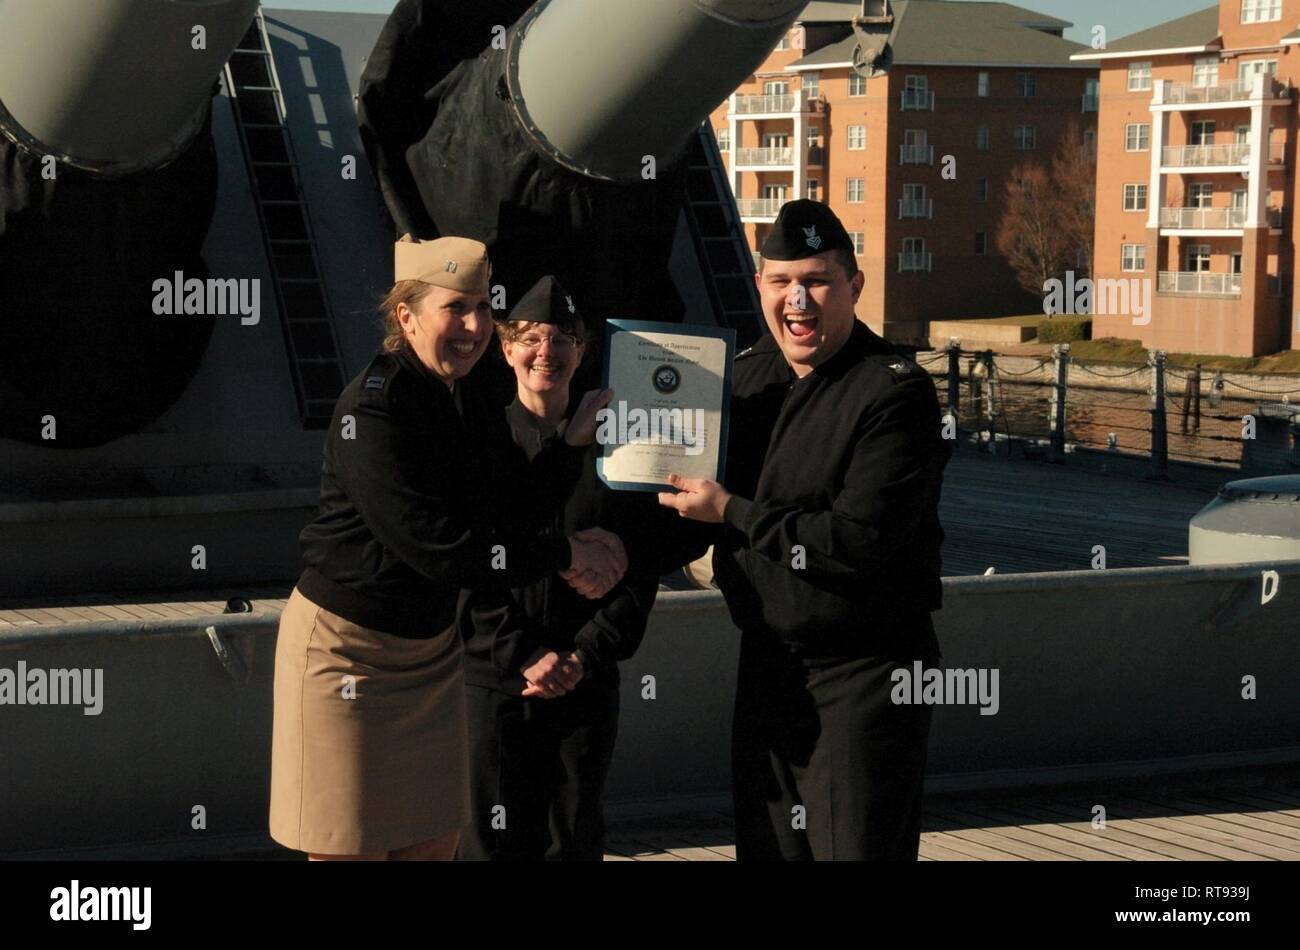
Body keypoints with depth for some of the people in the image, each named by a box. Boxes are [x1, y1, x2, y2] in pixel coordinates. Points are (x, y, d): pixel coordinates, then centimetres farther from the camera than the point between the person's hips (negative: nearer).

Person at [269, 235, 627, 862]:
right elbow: (434, 547, -25)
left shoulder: (475, 409, 5)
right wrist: (566, 555, -18)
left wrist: (573, 443, -5)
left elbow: (501, 518, 2)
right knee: (352, 846, 0)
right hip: (349, 644, -8)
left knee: (434, 840, 10)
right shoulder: (373, 409, -21)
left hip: (432, 645, 8)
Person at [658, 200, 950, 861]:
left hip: (864, 674, -7)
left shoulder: (895, 393, -15)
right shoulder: (746, 374, 9)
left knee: (857, 846, -4)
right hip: (765, 660, 8)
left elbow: (860, 540, -24)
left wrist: (730, 512, -17)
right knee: (767, 847, 15)